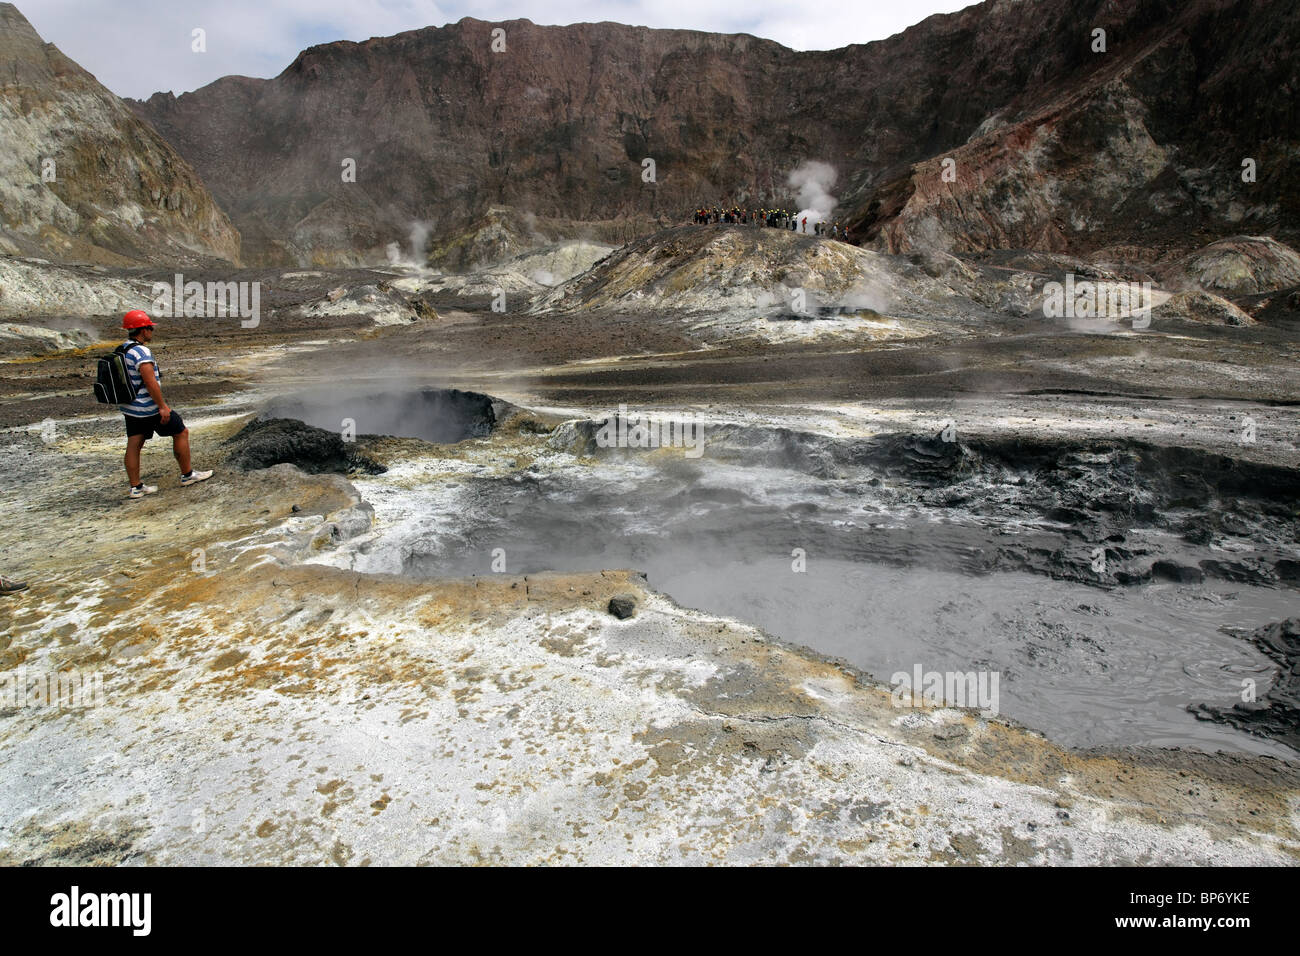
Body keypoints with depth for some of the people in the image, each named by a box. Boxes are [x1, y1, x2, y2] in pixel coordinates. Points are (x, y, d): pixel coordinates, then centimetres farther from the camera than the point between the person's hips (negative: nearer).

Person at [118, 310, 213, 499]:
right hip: (148, 408, -9)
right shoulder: (141, 352, -21)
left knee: (134, 445, 10)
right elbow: (150, 382, -25)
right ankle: (187, 474, 16)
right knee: (181, 432, 7)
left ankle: (135, 487, 14)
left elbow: (128, 379, 16)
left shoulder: (122, 351, 9)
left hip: (130, 407, 9)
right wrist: (162, 407, -20)